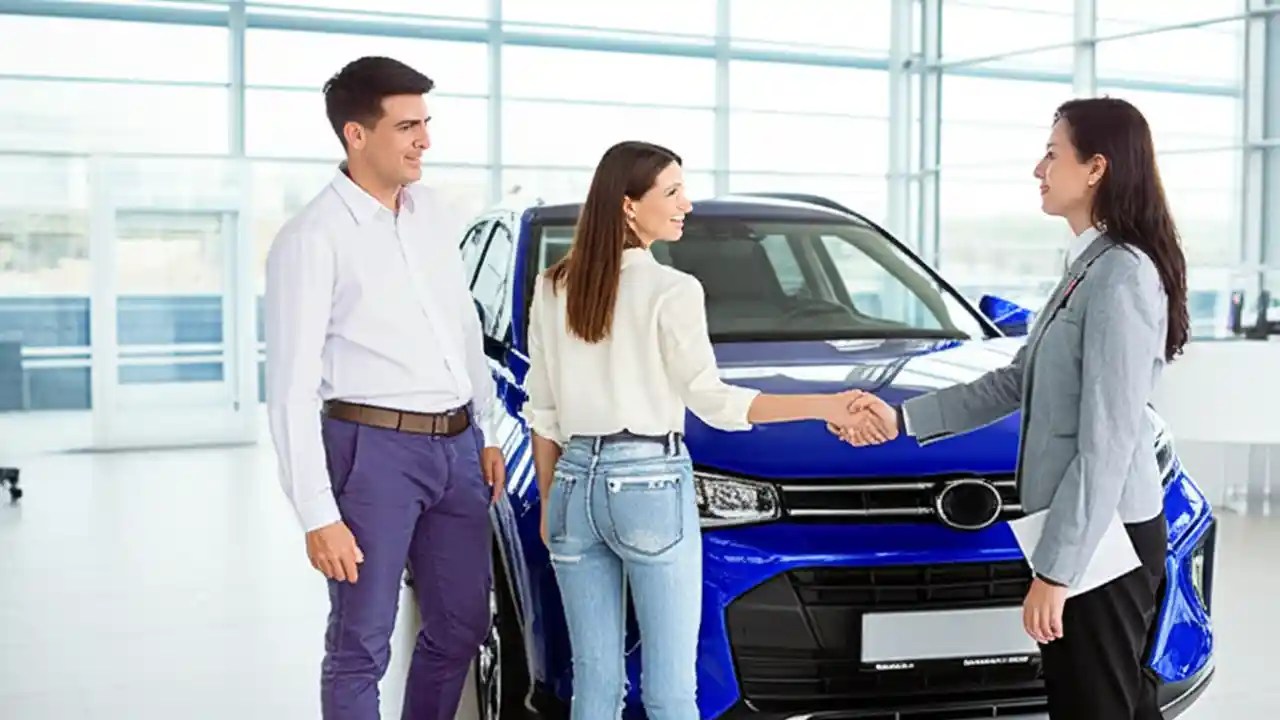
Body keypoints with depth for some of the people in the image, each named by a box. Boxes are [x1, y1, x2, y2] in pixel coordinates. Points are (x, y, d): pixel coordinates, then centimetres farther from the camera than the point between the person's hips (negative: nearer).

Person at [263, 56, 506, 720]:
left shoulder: (431, 208, 10)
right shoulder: (312, 240, -10)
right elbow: (292, 390, -12)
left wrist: (486, 433, 17)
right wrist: (318, 515, -16)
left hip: (456, 445, 7)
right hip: (374, 447, -7)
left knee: (460, 628, 14)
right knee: (361, 643, 0)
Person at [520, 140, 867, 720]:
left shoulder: (553, 288, 7)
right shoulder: (671, 290, -9)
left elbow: (542, 411, 10)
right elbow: (709, 400, -10)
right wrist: (824, 406, -11)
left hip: (576, 484, 5)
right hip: (651, 483, -5)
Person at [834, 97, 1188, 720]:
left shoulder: (1121, 278, -19)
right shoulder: (1090, 270, 13)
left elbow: (1106, 446, -22)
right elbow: (1015, 383, 17)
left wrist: (1054, 569, -21)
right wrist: (903, 420, 12)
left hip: (1099, 535, -10)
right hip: (1087, 529, 10)